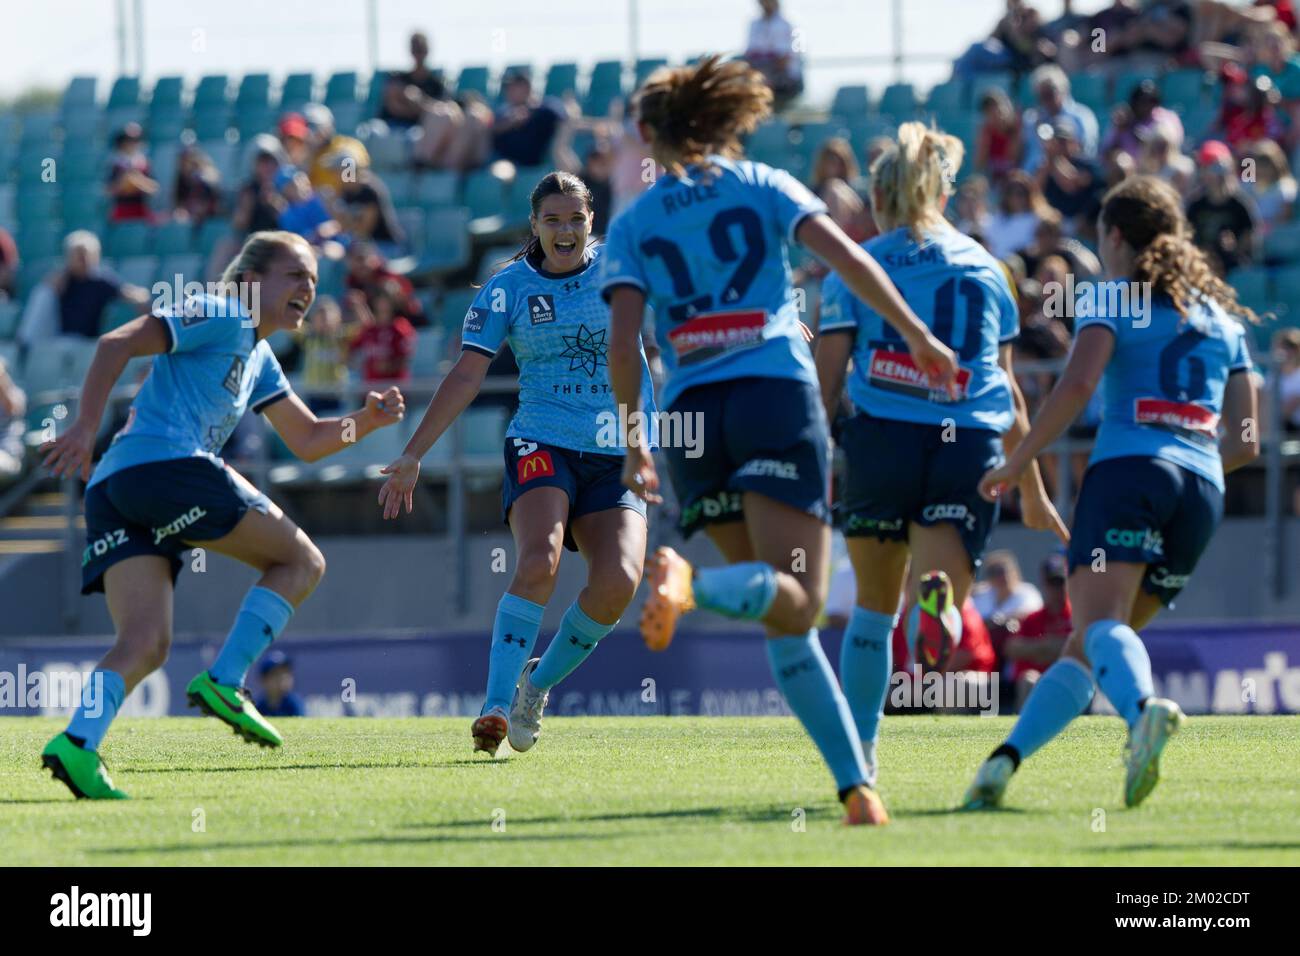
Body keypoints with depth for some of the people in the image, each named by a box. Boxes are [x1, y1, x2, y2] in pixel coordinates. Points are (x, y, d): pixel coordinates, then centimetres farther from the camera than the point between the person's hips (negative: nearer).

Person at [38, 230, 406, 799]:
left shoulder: (259, 361, 32)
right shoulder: (219, 317, 3)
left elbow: (308, 441, 34)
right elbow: (116, 344, -7)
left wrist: (367, 420, 16)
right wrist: (86, 428, -16)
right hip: (167, 464, -9)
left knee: (145, 646, -5)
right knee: (301, 561, 3)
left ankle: (77, 742, -28)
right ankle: (224, 683, -9)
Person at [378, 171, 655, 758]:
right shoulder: (508, 288, 2)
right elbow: (466, 377, 1)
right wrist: (412, 456, -2)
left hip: (618, 457, 2)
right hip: (541, 445, -2)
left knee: (618, 581, -20)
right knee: (539, 560, -29)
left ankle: (538, 684, 3)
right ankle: (496, 707, -31)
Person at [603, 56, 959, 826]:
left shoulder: (632, 226, 14)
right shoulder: (763, 186, 11)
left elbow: (623, 345, 3)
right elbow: (847, 258, -2)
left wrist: (633, 439, 15)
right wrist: (918, 337, 5)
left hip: (690, 412, 2)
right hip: (777, 392, -2)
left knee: (789, 619, 8)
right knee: (797, 599, -13)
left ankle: (856, 784, -1)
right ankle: (691, 584, -44)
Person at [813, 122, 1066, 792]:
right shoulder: (986, 269, 18)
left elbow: (826, 379, 1)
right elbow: (1010, 395, 23)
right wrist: (1032, 492, 29)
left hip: (880, 437, -1)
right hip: (972, 444, 1)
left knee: (874, 608, 17)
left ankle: (859, 754, 19)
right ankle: (938, 602, -43)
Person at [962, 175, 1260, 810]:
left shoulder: (1114, 300, 9)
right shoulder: (1225, 317, 26)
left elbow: (1078, 384, -9)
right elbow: (1245, 443, 23)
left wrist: (1016, 464, 0)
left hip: (1128, 467, -6)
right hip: (1203, 490, 6)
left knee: (1100, 624, -25)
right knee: (1082, 648, 11)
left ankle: (1145, 708, -55)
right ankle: (1005, 760, -1)